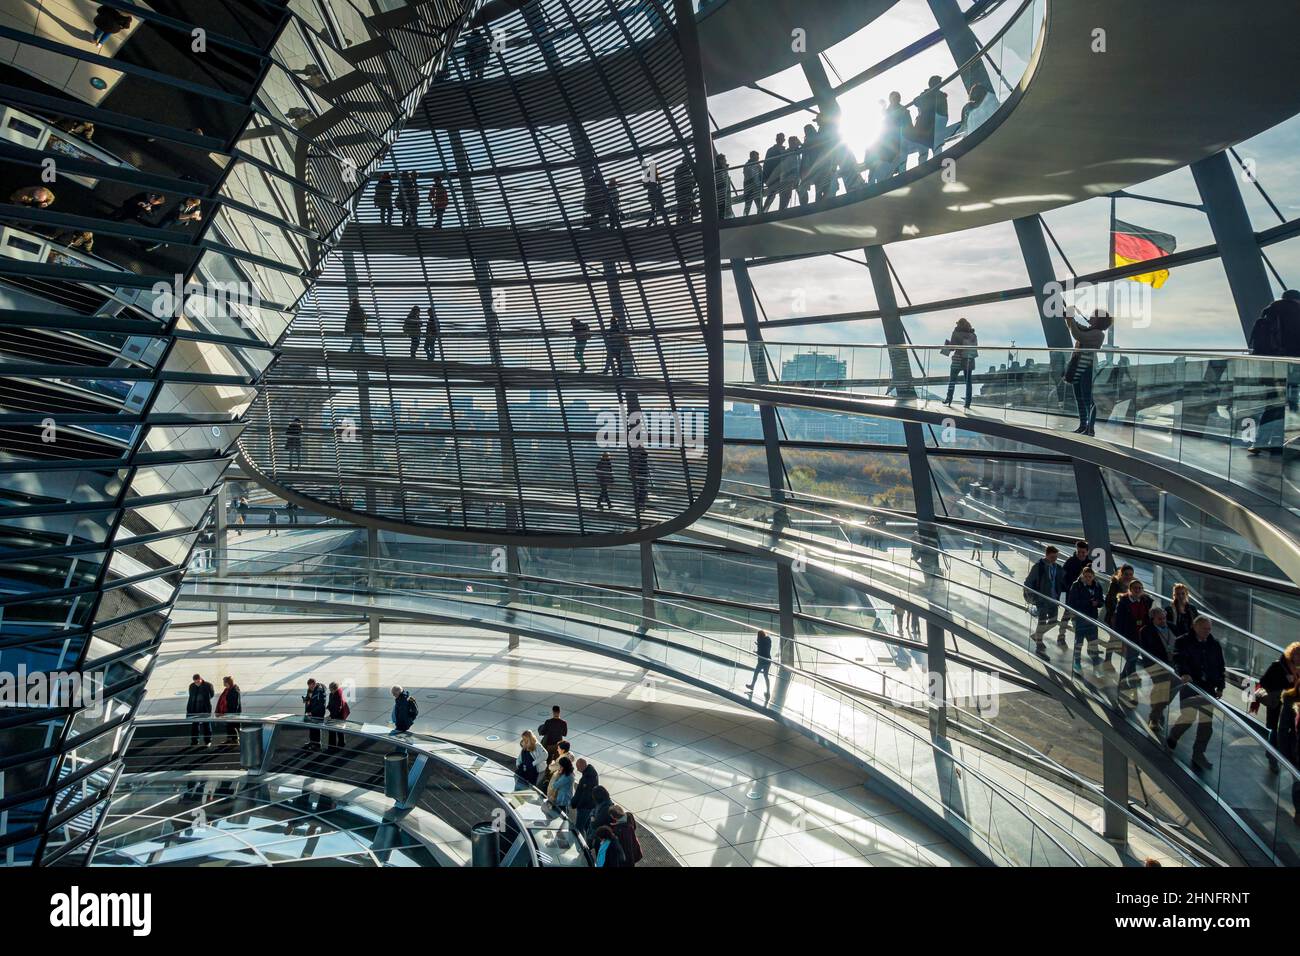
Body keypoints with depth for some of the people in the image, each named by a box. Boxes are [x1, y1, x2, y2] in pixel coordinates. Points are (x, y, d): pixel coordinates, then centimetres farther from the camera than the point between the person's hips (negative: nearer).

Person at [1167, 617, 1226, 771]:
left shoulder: (1214, 644, 10)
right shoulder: (1183, 642, -4)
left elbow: (1220, 666, 16)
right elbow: (1178, 660, -19)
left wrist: (1220, 687, 12)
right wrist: (1183, 674, -38)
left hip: (1208, 687, 5)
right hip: (1190, 685, -5)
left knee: (1206, 721, 4)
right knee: (1188, 716, -11)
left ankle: (1198, 755, 15)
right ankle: (1172, 739, 20)